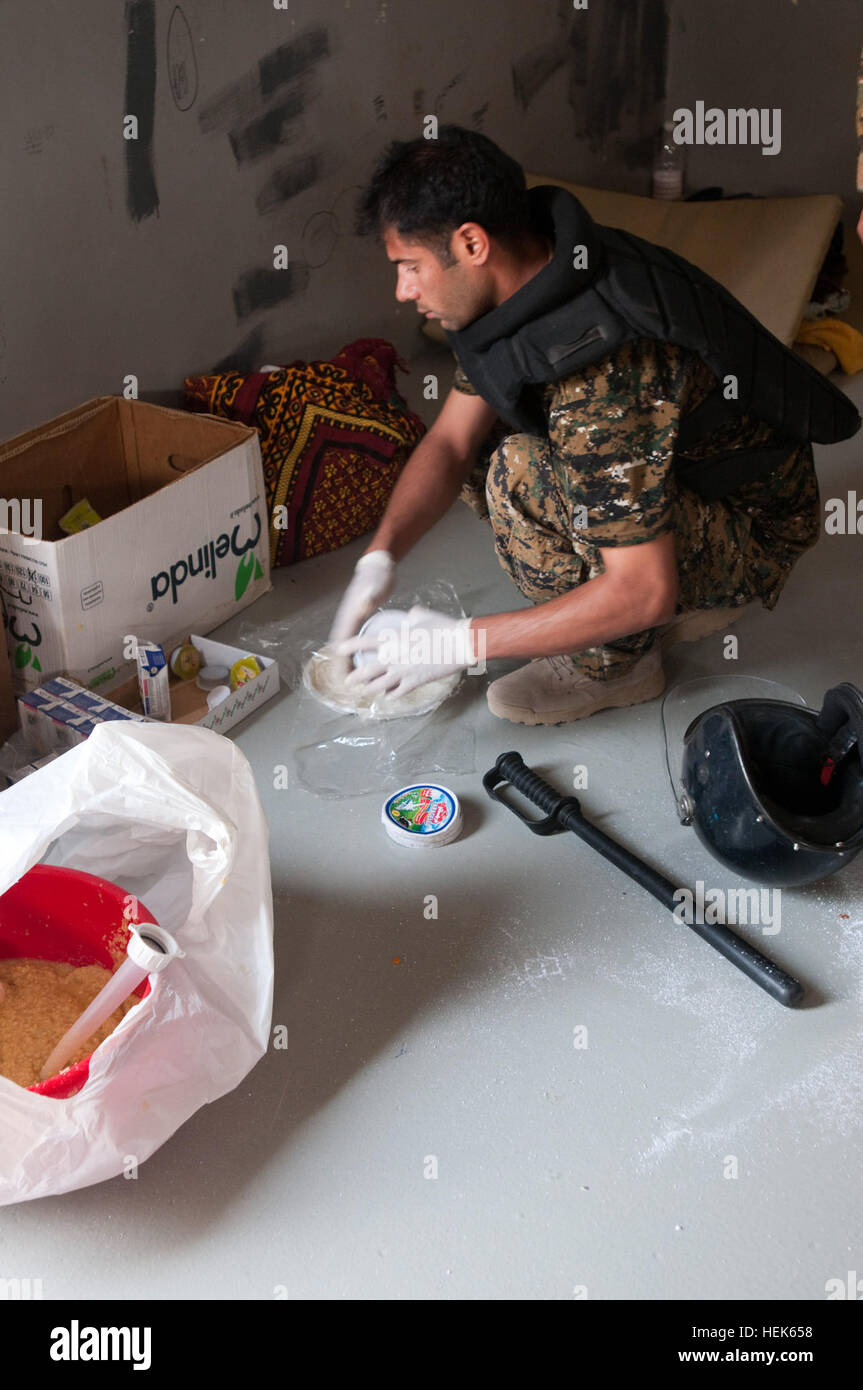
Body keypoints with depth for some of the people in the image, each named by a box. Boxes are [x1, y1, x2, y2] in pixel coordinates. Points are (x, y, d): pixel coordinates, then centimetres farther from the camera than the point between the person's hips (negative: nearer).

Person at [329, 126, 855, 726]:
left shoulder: (604, 370, -36)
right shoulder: (536, 277, -8)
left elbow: (643, 592, -35)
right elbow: (451, 439, -1)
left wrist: (464, 643, -28)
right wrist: (381, 556, -16)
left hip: (753, 529, -9)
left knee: (523, 473, -29)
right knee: (480, 448, 7)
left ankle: (617, 662, -5)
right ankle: (691, 595, 10)